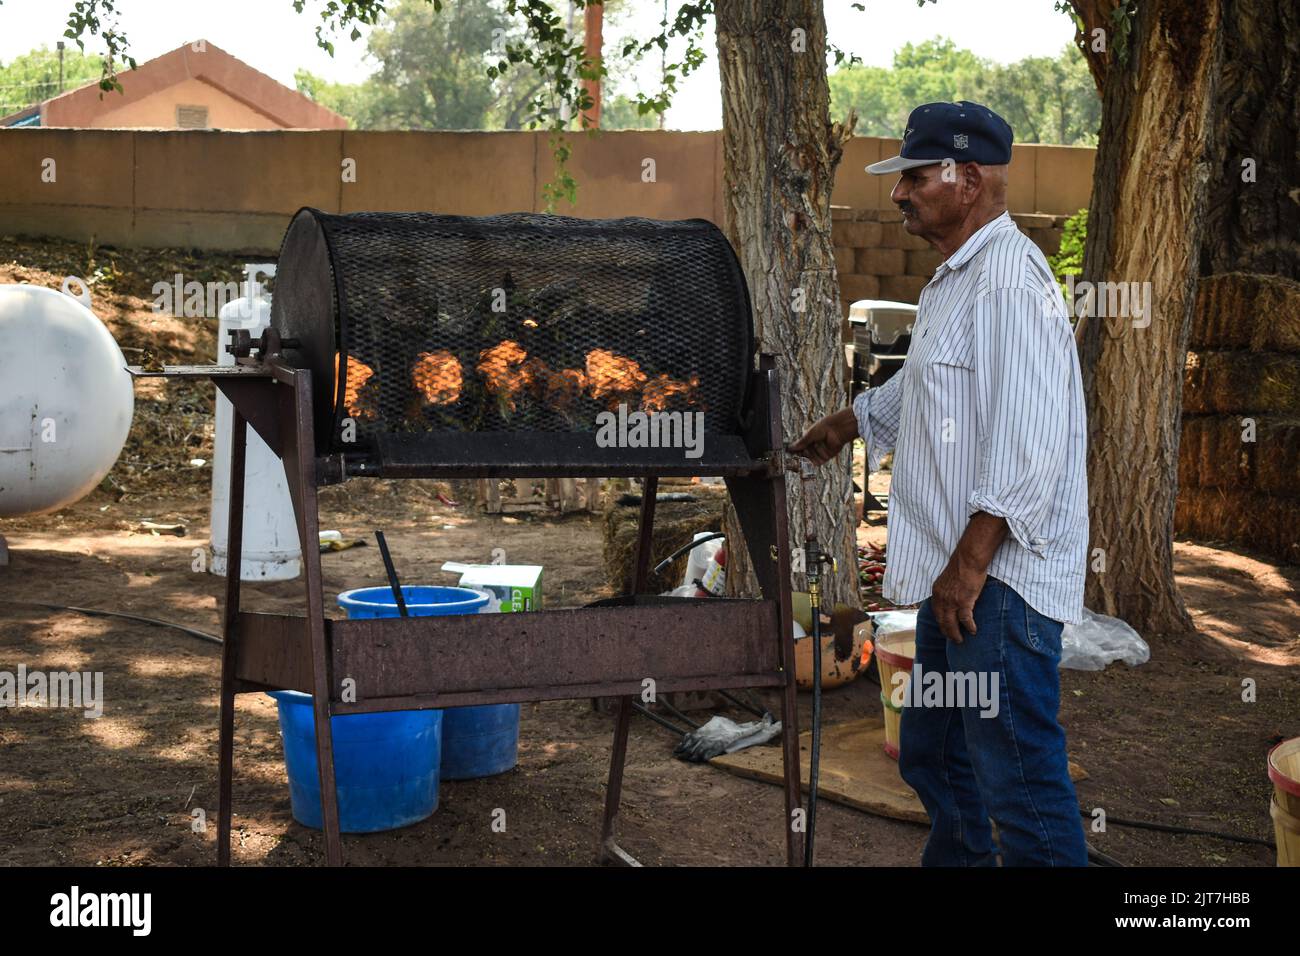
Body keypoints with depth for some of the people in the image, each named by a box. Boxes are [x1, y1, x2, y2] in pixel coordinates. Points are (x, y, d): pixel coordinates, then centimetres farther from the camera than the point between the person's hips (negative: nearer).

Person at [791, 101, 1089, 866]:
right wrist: (849, 423, 47)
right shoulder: (952, 280, 17)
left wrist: (971, 564, -23)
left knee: (1018, 779, -7)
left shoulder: (1011, 278, -16)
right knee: (935, 760, 19)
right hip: (956, 572, 11)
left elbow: (1029, 444, -24)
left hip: (998, 578, -11)